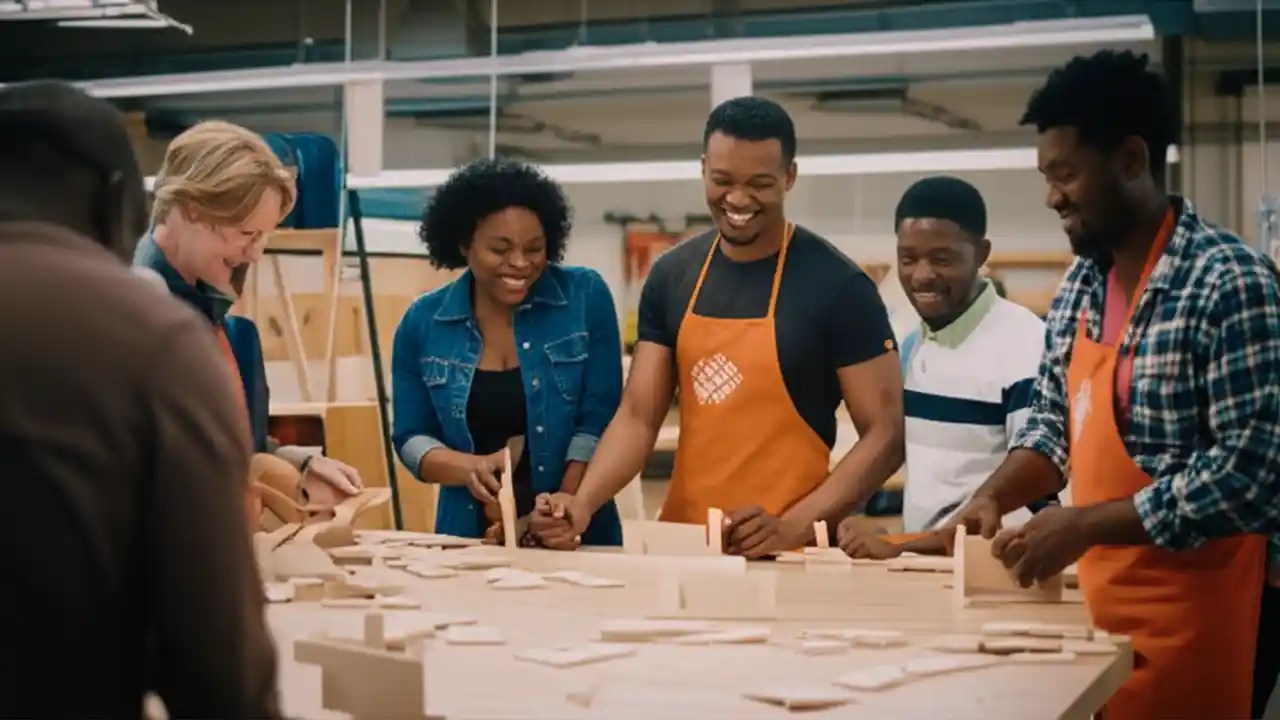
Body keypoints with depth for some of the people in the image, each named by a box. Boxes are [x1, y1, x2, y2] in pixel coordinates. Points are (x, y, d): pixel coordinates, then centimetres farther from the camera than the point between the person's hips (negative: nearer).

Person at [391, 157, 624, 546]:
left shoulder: (585, 296, -4)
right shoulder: (423, 321, 1)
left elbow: (599, 421, -5)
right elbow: (410, 437, 5)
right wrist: (470, 467, -14)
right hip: (471, 538, 1)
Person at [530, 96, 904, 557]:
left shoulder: (837, 285, -9)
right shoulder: (671, 277, 3)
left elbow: (885, 435, -9)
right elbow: (638, 417, 3)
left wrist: (792, 527, -20)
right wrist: (583, 502, -14)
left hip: (789, 555, -4)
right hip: (680, 541, 4)